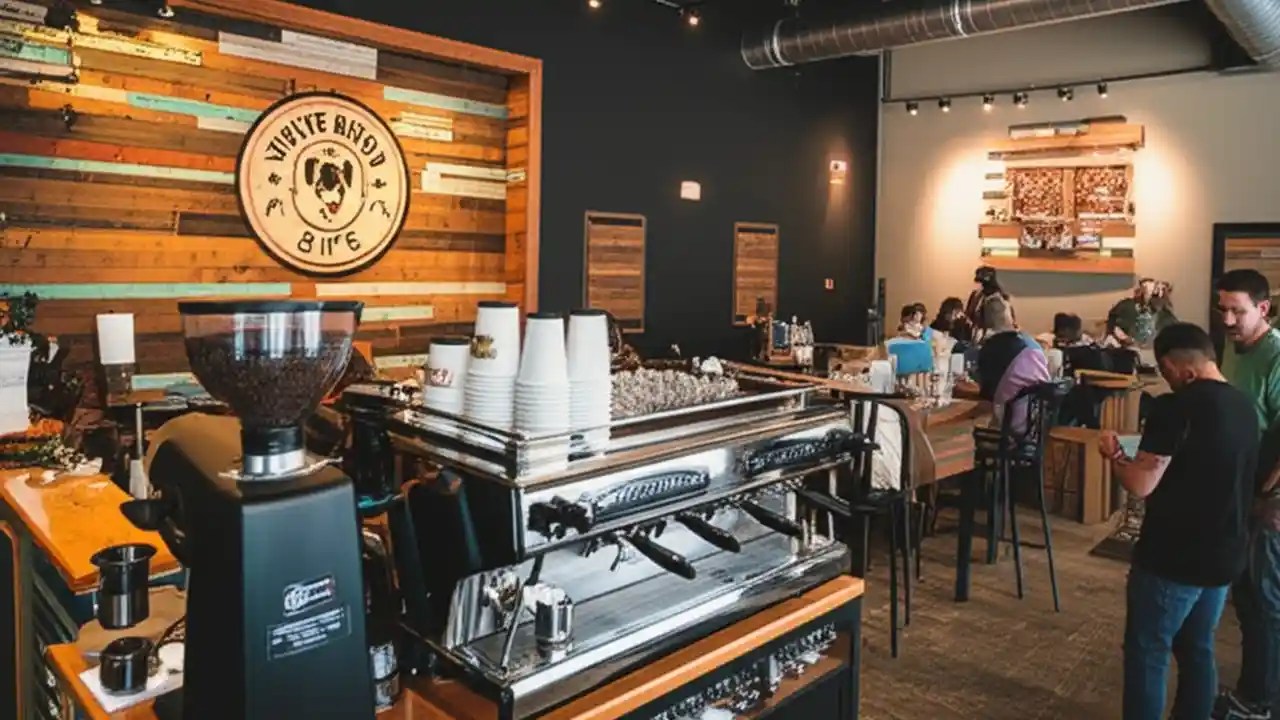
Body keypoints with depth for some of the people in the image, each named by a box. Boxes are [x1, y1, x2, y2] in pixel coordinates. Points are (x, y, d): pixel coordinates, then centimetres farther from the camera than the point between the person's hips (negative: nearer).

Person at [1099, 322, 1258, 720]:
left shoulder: (1178, 406, -21)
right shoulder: (1244, 406, 4)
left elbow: (1140, 485, -21)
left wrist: (1114, 454, -4)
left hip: (1172, 558, -7)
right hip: (1223, 557, 7)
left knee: (1147, 653, 7)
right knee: (1198, 650, 20)